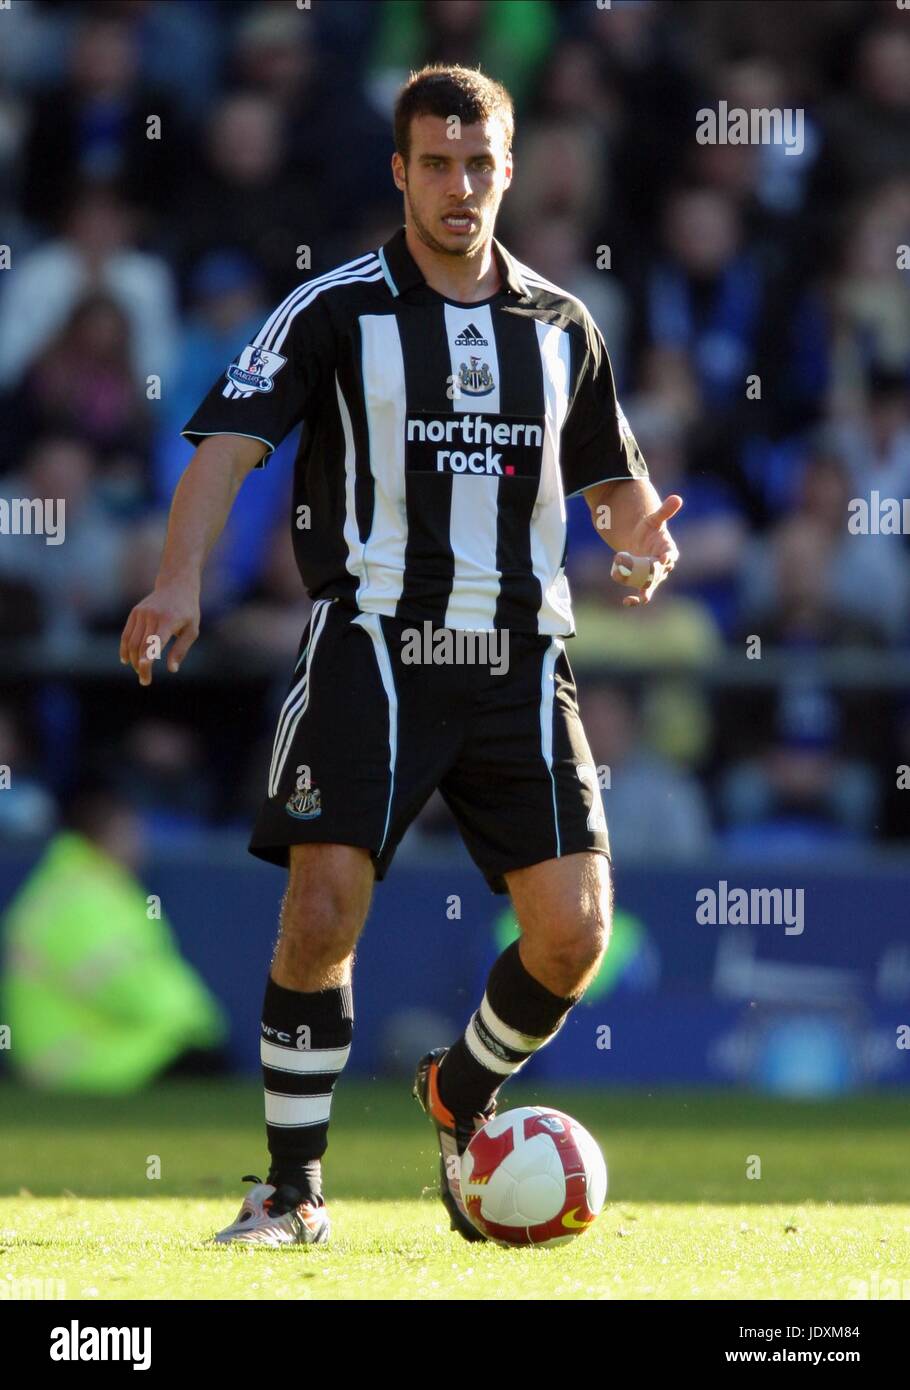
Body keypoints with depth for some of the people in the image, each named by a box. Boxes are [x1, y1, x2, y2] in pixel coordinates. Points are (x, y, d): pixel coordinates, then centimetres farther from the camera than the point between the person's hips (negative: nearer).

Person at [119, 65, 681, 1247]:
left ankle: (462, 1097, 25)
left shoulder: (560, 327, 13)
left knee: (574, 934, -5)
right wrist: (180, 580, -26)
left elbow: (614, 480, 24)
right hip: (374, 648, -3)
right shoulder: (337, 310, 1)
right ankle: (294, 1186, 2)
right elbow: (228, 441, -9)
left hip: (518, 660, 3)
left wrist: (640, 534, -1)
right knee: (323, 912, -14)